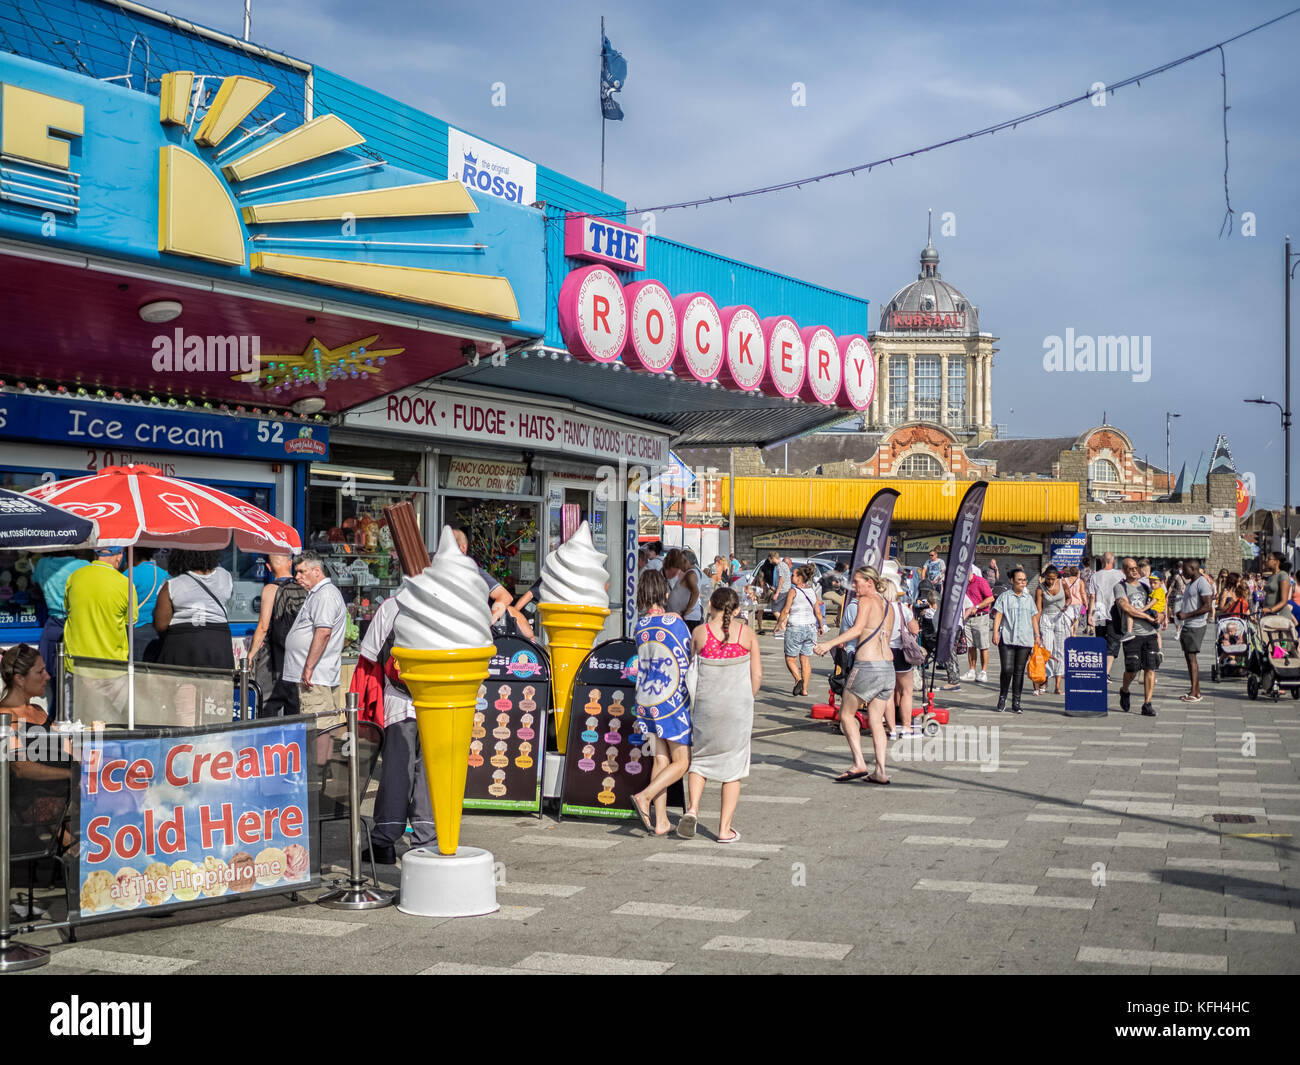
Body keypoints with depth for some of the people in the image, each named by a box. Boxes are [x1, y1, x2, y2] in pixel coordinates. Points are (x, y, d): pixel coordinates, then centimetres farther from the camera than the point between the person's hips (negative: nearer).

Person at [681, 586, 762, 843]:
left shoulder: (699, 633, -3)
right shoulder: (747, 633, -2)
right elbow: (757, 675, -1)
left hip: (706, 705, 0)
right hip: (739, 706, 0)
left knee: (699, 759, 17)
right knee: (733, 766, 9)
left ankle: (692, 808, -4)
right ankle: (725, 829, 9)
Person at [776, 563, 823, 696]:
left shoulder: (793, 591, -10)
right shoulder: (811, 592, 6)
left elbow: (785, 611, -12)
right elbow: (818, 612, 8)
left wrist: (779, 623, 2)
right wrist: (821, 626, 22)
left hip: (795, 627, -5)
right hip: (810, 628, 5)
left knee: (790, 658, 5)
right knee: (805, 658, 12)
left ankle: (798, 679, -19)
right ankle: (804, 689, 10)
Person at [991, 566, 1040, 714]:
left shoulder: (1028, 598, 17)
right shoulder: (1005, 596, 5)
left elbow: (1034, 617, 21)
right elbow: (998, 615, 0)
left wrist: (1037, 635, 13)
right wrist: (995, 633, -10)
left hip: (1025, 640, 3)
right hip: (1007, 639, -3)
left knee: (1019, 671, 3)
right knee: (1007, 669, -11)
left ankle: (1016, 702, 7)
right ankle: (1002, 699, 7)